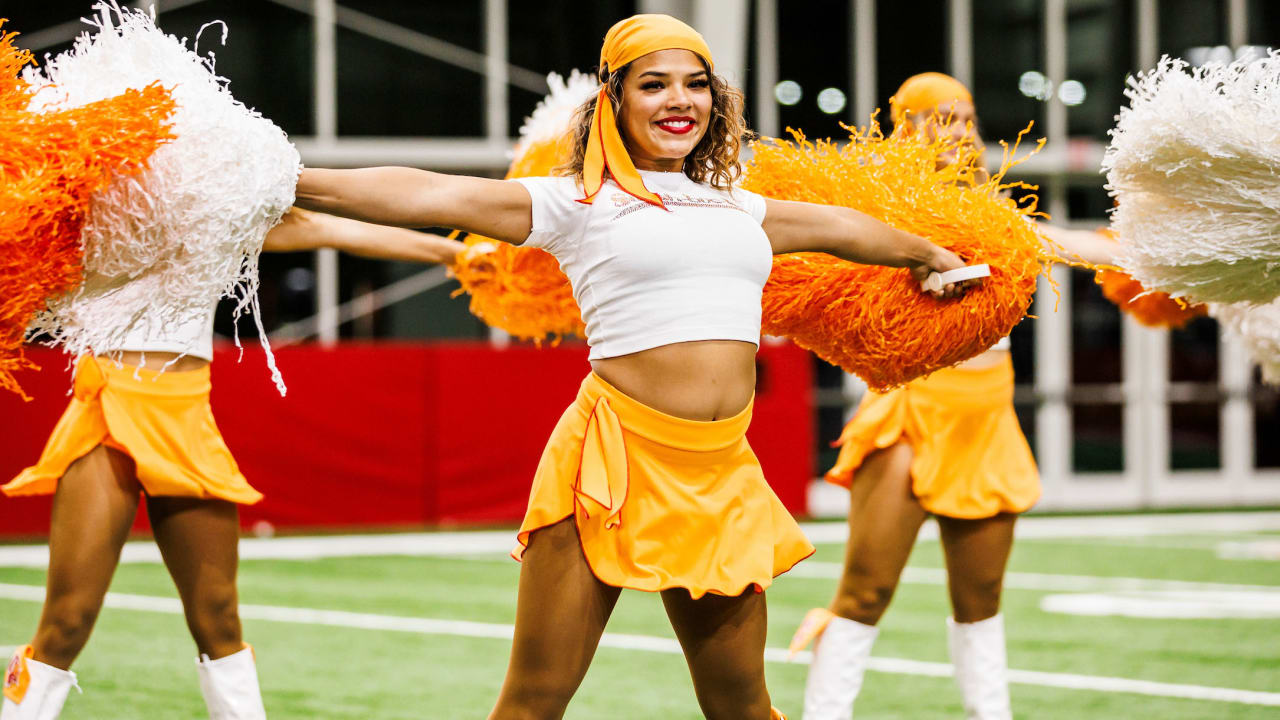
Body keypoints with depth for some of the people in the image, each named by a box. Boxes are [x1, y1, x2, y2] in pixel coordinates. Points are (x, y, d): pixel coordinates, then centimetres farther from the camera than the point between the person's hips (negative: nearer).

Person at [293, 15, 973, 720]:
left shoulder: (736, 209, 20)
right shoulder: (578, 205, 3)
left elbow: (839, 226, 38)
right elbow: (426, 195, -6)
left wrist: (928, 253, 54)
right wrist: (290, 185, -14)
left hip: (721, 473, 5)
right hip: (616, 454, -5)